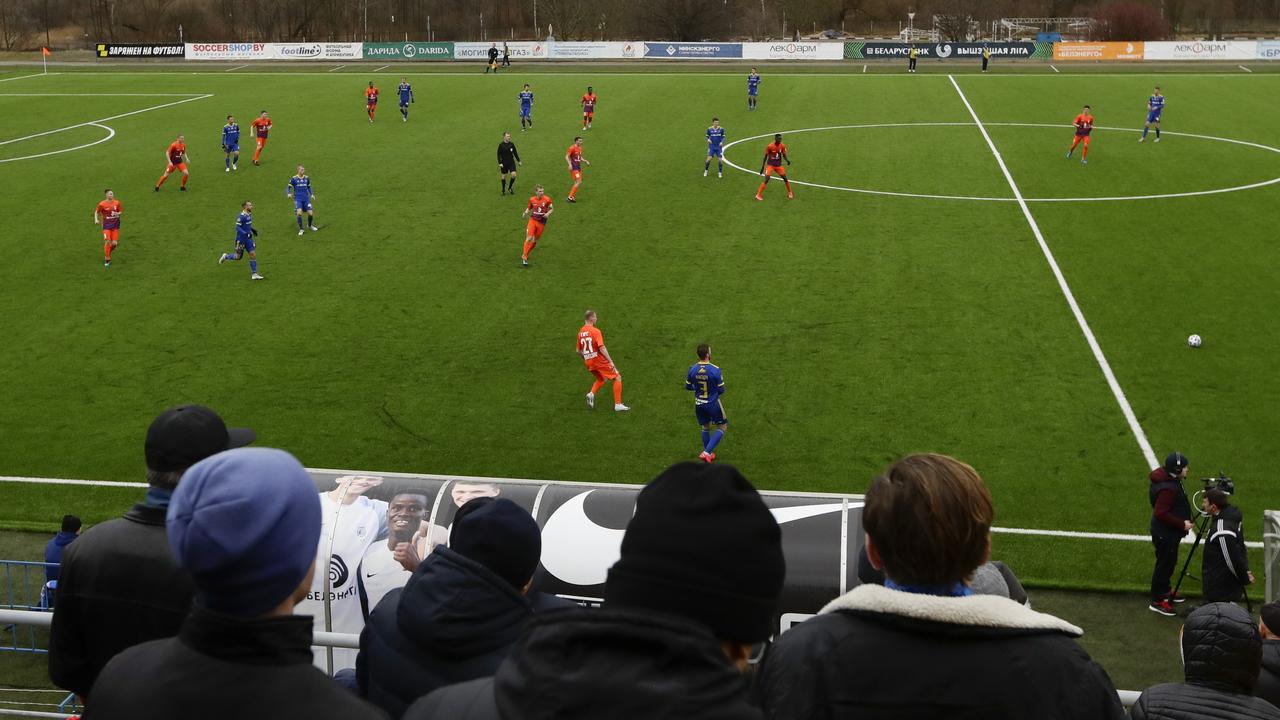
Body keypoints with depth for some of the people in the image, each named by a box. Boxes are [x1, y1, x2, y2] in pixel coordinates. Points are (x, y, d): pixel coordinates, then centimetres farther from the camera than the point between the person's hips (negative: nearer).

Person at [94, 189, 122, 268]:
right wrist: (96, 220, -8)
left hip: (115, 224, 3)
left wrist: (118, 214, -11)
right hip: (106, 224, -3)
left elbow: (121, 211, 11)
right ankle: (107, 260, -3)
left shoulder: (117, 203, 0)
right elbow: (96, 212, 7)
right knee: (107, 241, -15)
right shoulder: (102, 204, -7)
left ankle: (108, 253, 29)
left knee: (114, 243, -3)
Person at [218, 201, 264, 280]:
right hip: (241, 239, -7)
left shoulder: (249, 215, 7)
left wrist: (252, 229, 15)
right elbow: (237, 227, -23)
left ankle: (254, 274, 1)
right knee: (238, 256, 4)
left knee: (253, 254, -2)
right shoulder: (241, 216, -19)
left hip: (248, 239, 7)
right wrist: (246, 233, -32)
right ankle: (225, 256, 33)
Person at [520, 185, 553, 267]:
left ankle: (525, 255, 26)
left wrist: (548, 213, -20)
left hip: (541, 222, 0)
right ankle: (524, 257, -9)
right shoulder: (532, 199, -2)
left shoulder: (547, 199, -8)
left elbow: (552, 209, 1)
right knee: (529, 238, -15)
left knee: (535, 240, 7)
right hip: (533, 220, 0)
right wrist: (525, 213, -8)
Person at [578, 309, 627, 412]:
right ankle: (618, 405, -1)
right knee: (617, 377, 4)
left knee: (602, 379, 28)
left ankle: (591, 393, 1)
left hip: (589, 363, 7)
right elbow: (601, 347, -21)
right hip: (599, 360, -7)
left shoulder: (580, 333, 8)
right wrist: (610, 361, -20)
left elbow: (578, 351, 14)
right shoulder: (595, 331, -13)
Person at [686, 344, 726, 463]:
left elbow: (687, 386, 4)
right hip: (713, 404, -5)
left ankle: (708, 453, 34)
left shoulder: (692, 369, -10)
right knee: (722, 427, 12)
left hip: (699, 404, 5)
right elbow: (721, 390, -13)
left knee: (705, 427, 23)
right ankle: (707, 452, 0)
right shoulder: (715, 370, -22)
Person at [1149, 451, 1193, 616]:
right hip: (1165, 534, -10)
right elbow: (1161, 513, -31)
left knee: (1169, 563, 23)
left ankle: (1165, 591, 40)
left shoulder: (1171, 481, 3)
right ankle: (1157, 601, 11)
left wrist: (1183, 523, 15)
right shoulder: (1167, 489, -29)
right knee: (1164, 564, 1)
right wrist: (1182, 524, -24)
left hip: (1171, 532, 10)